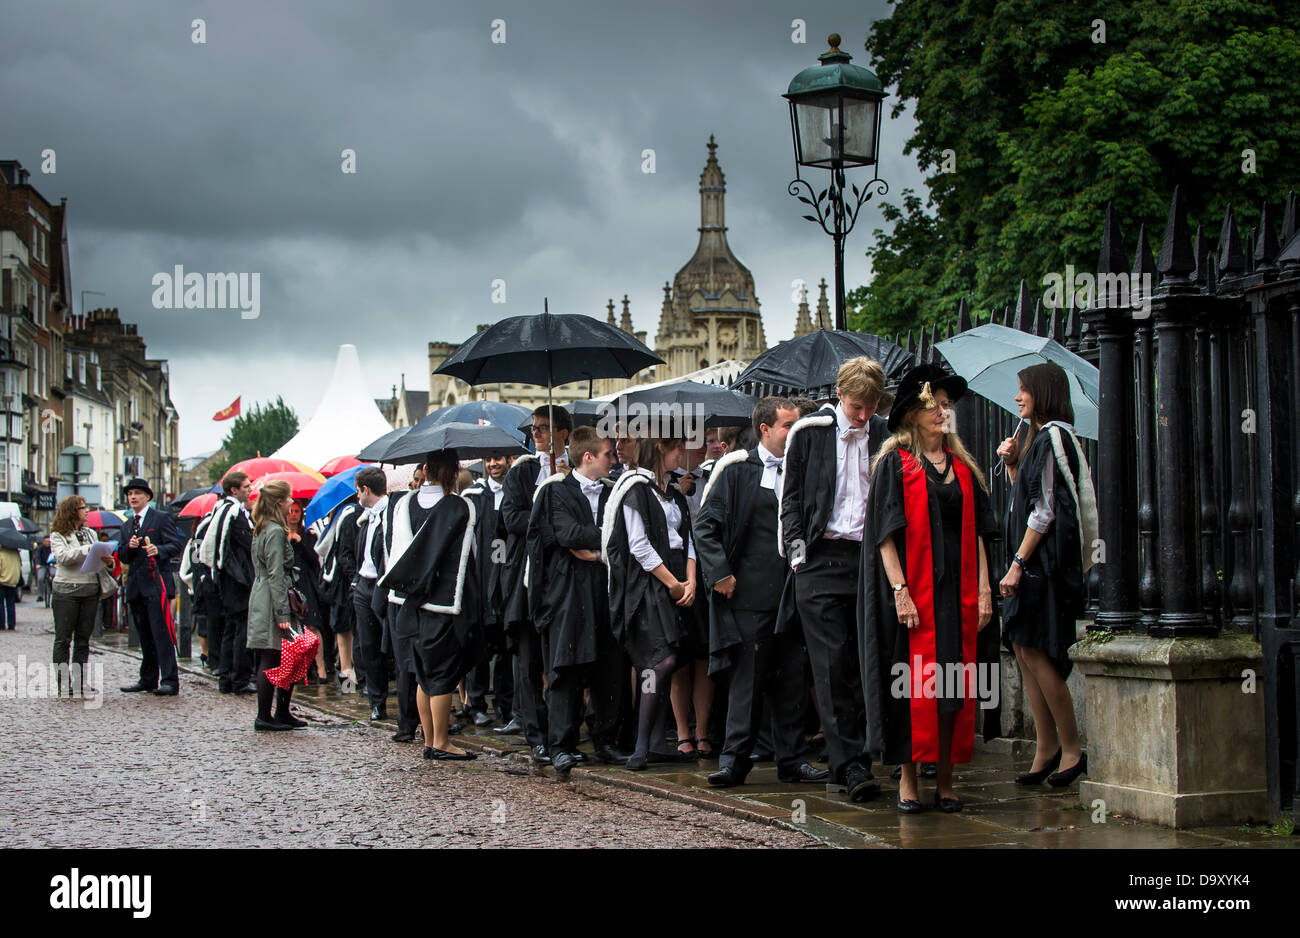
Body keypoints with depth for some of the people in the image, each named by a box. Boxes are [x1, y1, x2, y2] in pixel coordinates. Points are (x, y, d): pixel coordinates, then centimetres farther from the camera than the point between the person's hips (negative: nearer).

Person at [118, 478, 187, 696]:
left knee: (161, 632, -13)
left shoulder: (161, 518, 2)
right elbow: (122, 557, 16)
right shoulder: (126, 526, 21)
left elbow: (176, 545, -7)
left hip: (156, 582, -6)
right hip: (135, 586, 7)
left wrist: (159, 550, -25)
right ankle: (148, 679, 17)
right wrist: (129, 547, -5)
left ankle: (170, 681, -16)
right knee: (144, 635, 10)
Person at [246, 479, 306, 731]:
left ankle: (282, 713, 12)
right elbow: (276, 576, -17)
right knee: (272, 660, -6)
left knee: (269, 661, 10)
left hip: (261, 599, 10)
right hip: (272, 603, -10)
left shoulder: (262, 530, 16)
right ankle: (264, 716, -4)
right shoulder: (275, 532, -13)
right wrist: (283, 613, -19)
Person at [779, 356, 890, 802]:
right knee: (832, 664, -8)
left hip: (870, 559, 2)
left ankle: (844, 766, 11)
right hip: (822, 559, -2)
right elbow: (791, 494, 9)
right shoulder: (809, 432, 5)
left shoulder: (884, 437, 9)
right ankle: (852, 765, -8)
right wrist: (795, 544, -2)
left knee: (862, 665, 2)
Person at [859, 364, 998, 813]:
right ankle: (908, 778, 2)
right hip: (913, 590, -4)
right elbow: (886, 534, -7)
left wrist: (984, 589, 3)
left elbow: (977, 532, 12)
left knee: (953, 686, 3)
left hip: (957, 589, 4)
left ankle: (945, 779, 8)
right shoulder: (894, 464, -1)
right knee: (913, 686, -5)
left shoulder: (962, 467, 14)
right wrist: (900, 591, -16)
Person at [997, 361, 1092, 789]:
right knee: (1024, 649, 7)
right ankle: (1048, 746, 10)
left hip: (1048, 559, -10)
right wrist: (1013, 463, 9)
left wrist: (1018, 562, -17)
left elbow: (1044, 510, -17)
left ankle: (1072, 749, 0)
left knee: (1035, 650, -8)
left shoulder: (1052, 437, -13)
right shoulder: (1043, 437, 17)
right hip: (1035, 560, 10)